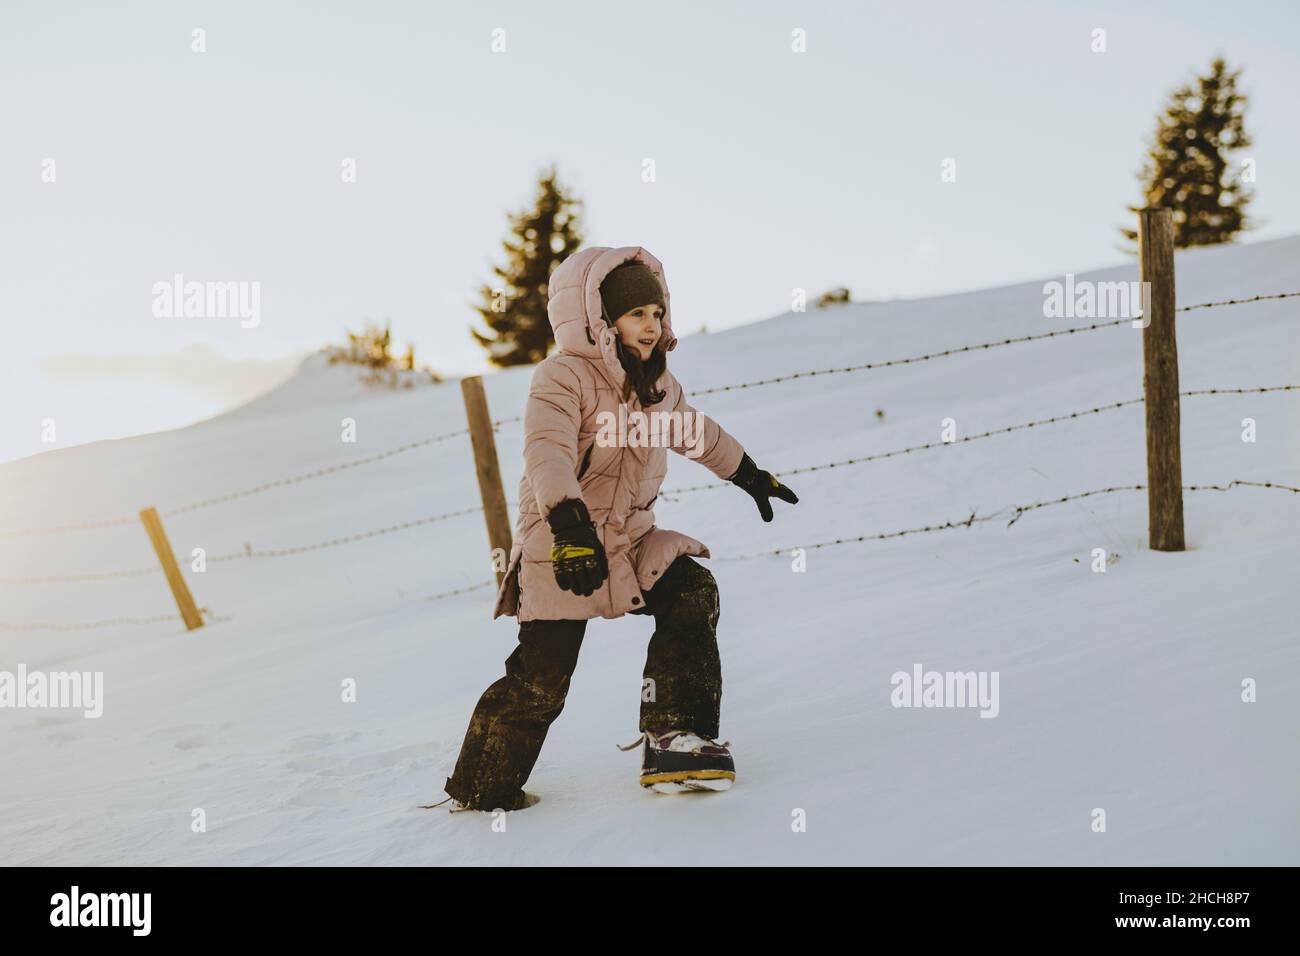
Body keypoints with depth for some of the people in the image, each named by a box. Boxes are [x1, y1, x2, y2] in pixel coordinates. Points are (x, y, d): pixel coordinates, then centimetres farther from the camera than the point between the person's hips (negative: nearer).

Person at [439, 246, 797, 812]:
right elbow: (547, 452, -33)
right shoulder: (563, 377, -16)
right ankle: (480, 789, 10)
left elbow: (697, 433, 29)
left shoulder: (658, 386, 9)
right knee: (541, 681, -9)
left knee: (691, 592, -19)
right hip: (561, 546, -7)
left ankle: (674, 734, -12)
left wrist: (750, 476, 37)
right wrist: (569, 527, -48)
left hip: (629, 539, 7)